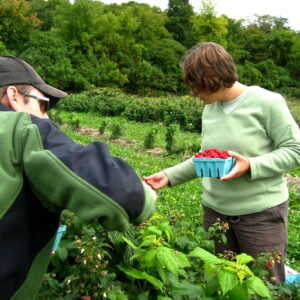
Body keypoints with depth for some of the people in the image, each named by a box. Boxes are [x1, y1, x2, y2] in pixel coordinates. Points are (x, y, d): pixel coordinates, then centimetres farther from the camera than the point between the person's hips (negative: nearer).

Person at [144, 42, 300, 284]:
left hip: (261, 212, -5)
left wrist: (250, 165, -24)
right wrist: (170, 176, 5)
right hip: (215, 211, 6)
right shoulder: (210, 109, 7)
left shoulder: (267, 102, -12)